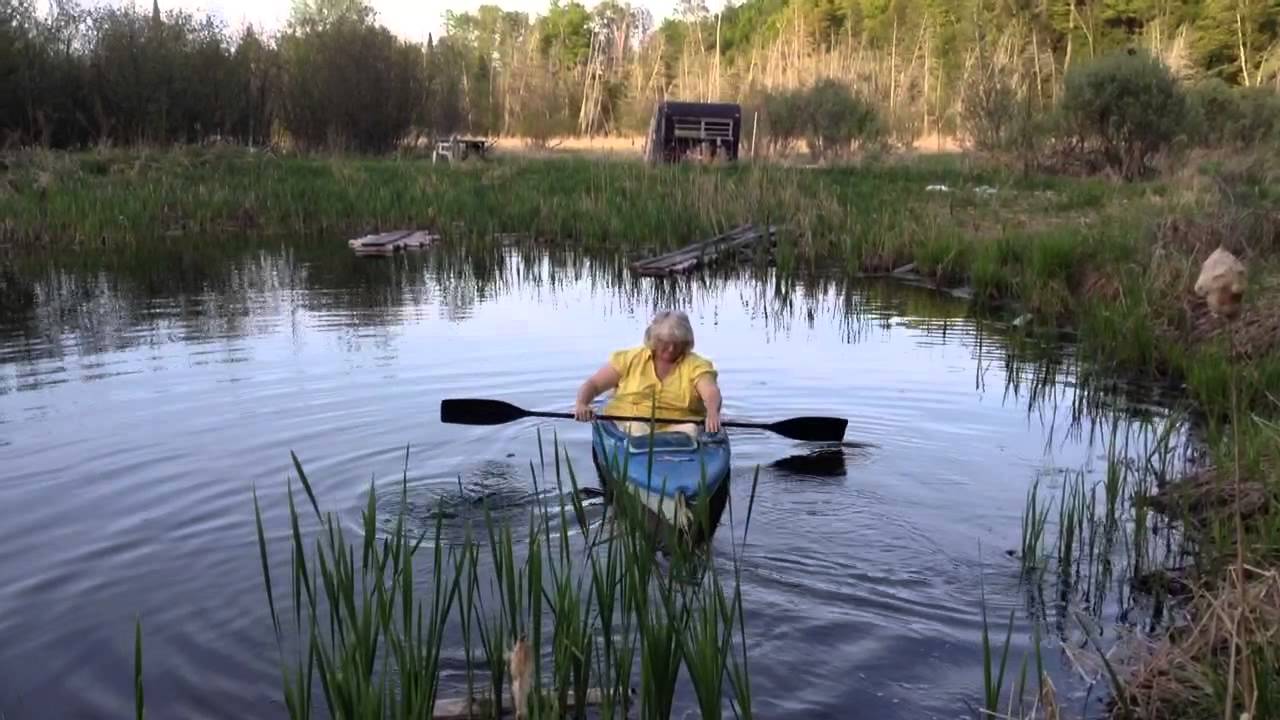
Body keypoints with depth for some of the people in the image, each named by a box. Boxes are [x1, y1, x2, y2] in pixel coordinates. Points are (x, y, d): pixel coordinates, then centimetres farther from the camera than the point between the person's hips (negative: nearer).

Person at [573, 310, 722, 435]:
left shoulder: (696, 365, 6)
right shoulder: (630, 359, 10)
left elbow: (711, 392, -13)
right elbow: (593, 384, 10)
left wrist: (712, 413, -38)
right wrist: (581, 404, -14)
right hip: (626, 426, 1)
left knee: (690, 430, -33)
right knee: (636, 427, -34)